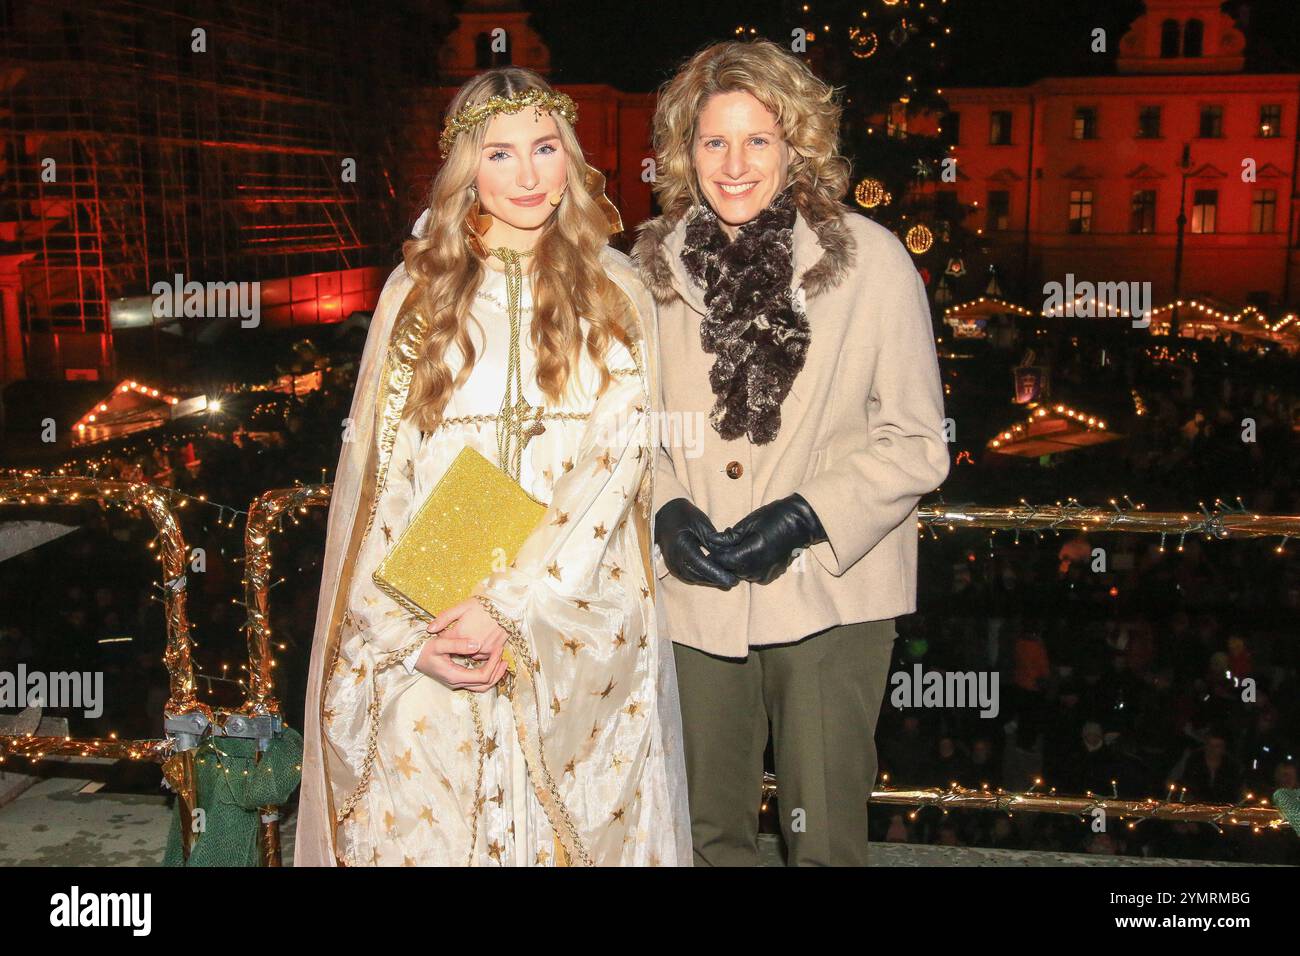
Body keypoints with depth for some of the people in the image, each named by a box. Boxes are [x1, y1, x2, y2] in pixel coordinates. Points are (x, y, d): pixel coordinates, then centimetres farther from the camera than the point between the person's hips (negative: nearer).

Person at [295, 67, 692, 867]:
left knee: (567, 820, 7)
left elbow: (614, 460, -7)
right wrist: (408, 631, -8)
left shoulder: (616, 295, 2)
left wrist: (513, 607, -16)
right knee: (423, 826, 7)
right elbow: (378, 467, 2)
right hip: (428, 627, 1)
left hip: (576, 625, 0)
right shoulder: (417, 289, 5)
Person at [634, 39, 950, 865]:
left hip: (827, 593, -3)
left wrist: (804, 518, -17)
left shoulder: (872, 259, -8)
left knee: (826, 834, 10)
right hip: (694, 590, 3)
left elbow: (917, 442, -6)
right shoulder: (653, 263, 0)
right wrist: (665, 509, -8)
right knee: (709, 828, 19)